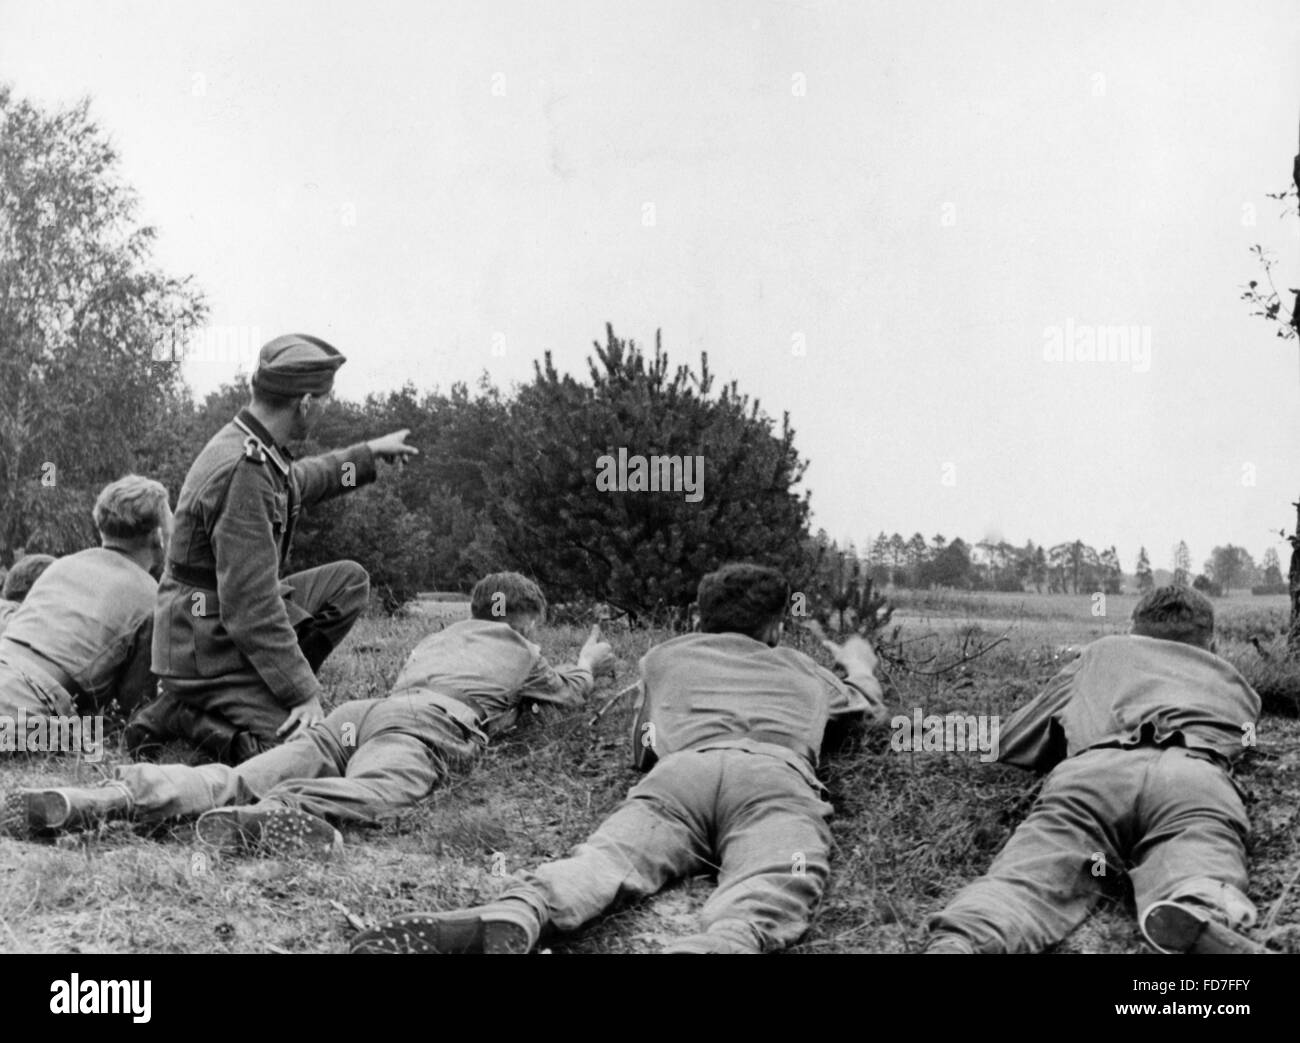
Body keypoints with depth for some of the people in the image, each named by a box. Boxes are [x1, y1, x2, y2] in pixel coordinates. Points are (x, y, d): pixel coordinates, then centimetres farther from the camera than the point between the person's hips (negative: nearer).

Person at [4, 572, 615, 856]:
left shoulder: (437, 638, 44)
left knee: (240, 778, -15)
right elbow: (571, 692, 49)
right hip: (430, 722, -5)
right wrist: (587, 664, 72)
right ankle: (271, 814, -70)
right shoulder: (520, 651, 31)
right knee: (375, 789, -36)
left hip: (359, 712, 5)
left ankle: (85, 802, -37)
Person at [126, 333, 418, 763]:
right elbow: (251, 605, -27)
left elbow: (296, 482, 32)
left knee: (349, 581, 12)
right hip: (207, 647, -10)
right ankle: (187, 717, -4)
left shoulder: (251, 447, 4)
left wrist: (367, 455, 40)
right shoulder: (243, 473, -26)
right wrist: (304, 692, -24)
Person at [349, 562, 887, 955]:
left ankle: (505, 922, -56)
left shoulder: (665, 656, 37)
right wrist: (859, 663, 83)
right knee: (762, 902, -28)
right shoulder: (804, 670, 40)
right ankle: (715, 947, -64)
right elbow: (869, 699, 61)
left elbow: (642, 751, 48)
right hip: (777, 777, -1)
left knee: (601, 861, -22)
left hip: (681, 770, 1)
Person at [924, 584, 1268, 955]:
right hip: (1197, 778, 0)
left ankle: (958, 942, -55)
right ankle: (1200, 910, -64)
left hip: (1090, 772, 0)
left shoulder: (1103, 652, 40)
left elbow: (1013, 744, 45)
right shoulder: (1232, 681, 43)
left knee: (1027, 877, -21)